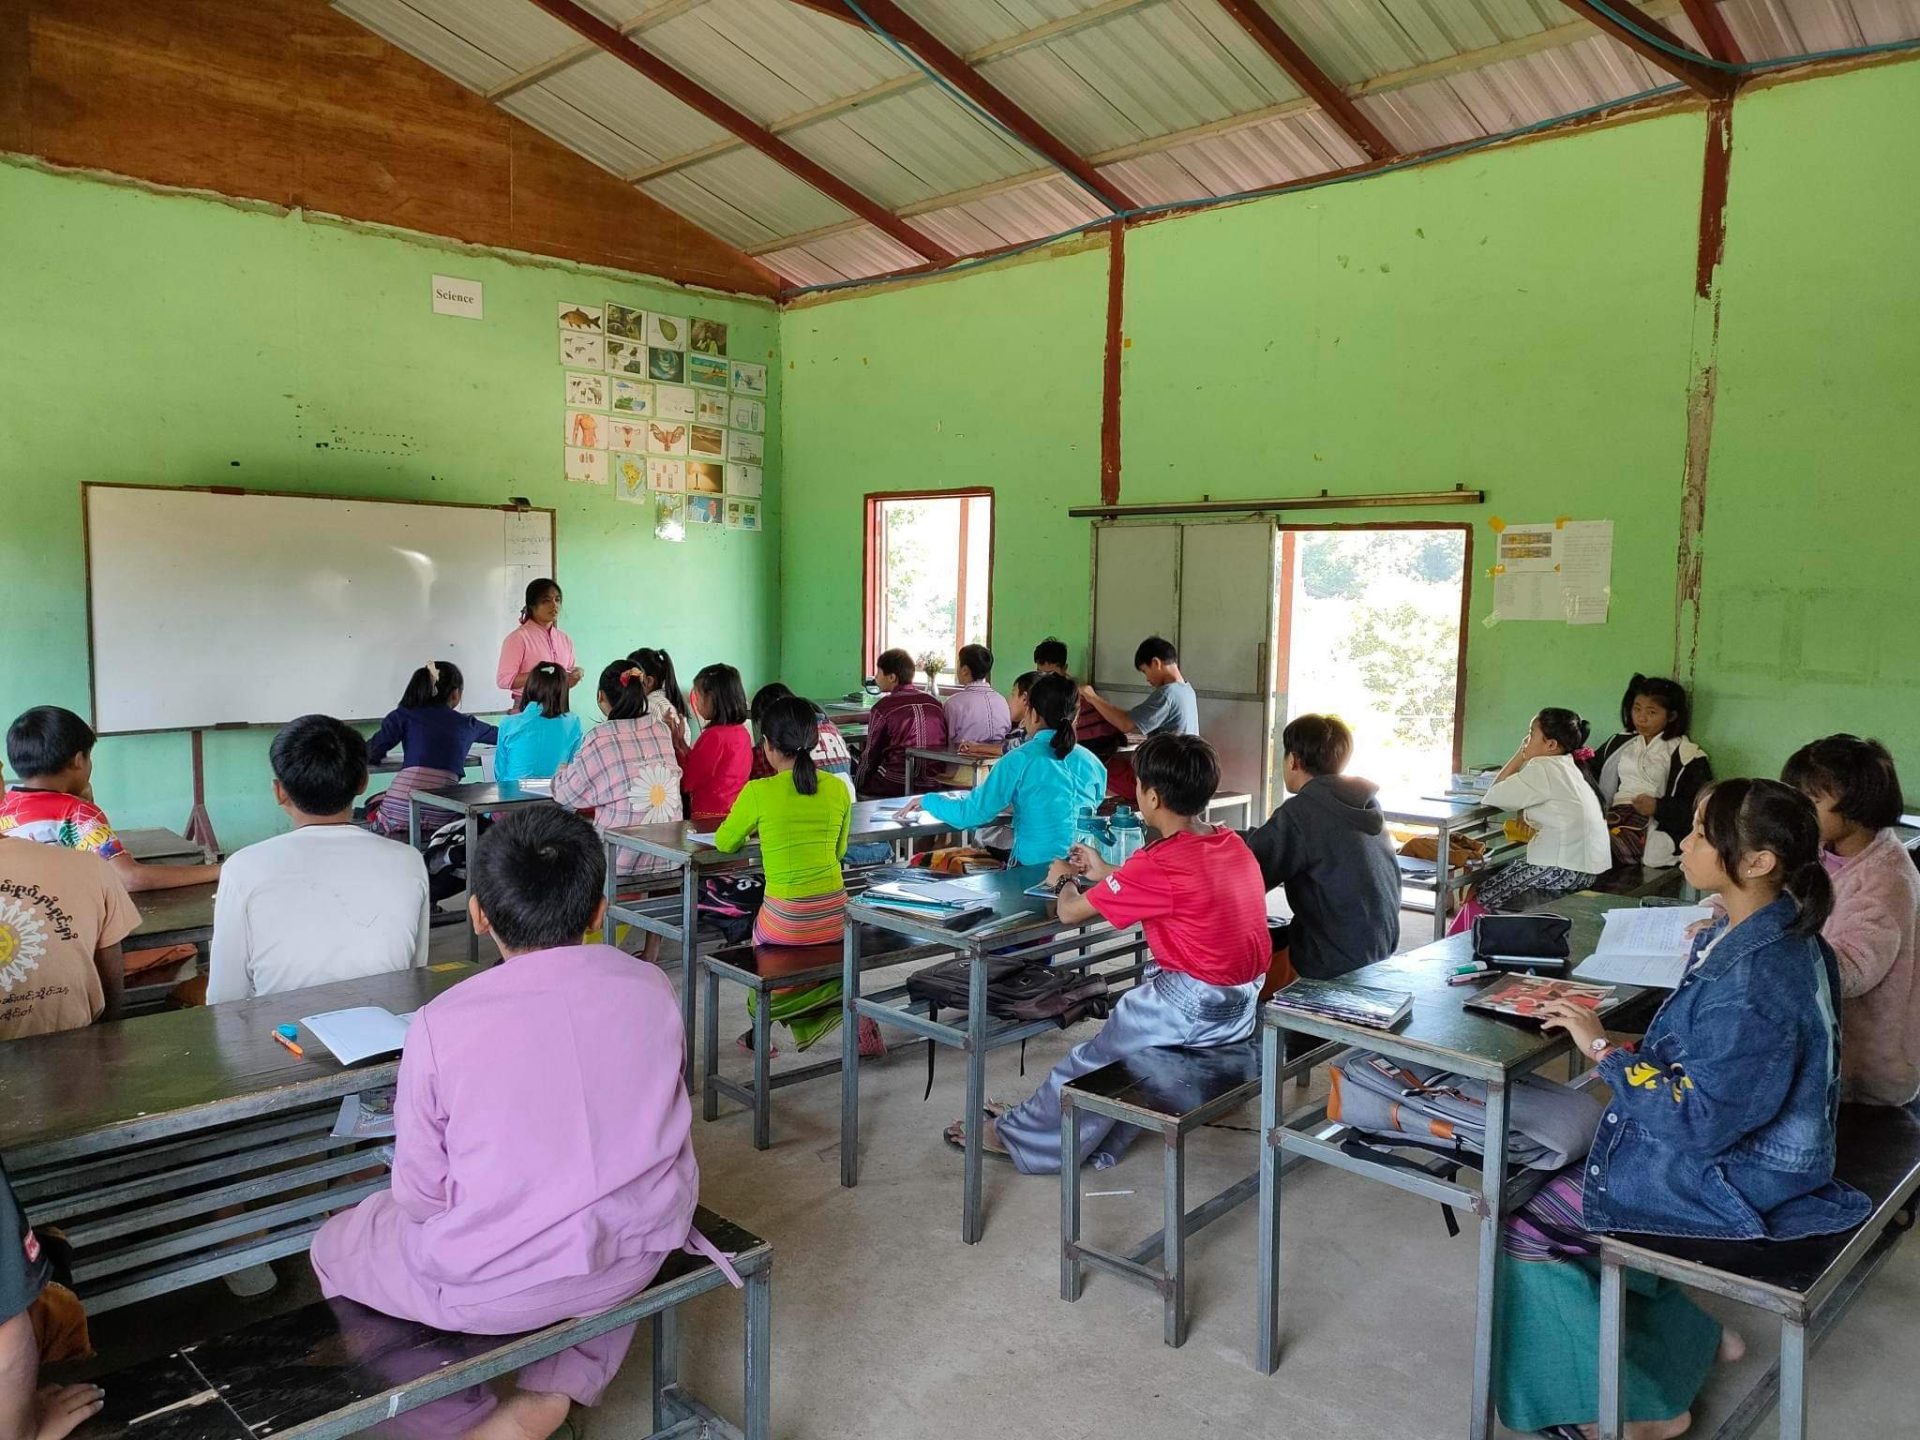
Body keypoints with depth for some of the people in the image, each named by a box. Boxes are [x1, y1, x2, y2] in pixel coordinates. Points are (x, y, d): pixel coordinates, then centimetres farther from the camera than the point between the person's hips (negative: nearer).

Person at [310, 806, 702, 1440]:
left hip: (495, 1285, -2)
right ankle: (558, 1389, 19)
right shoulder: (651, 988, -7)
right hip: (638, 1253, 2)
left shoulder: (441, 1024, -16)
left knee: (335, 1249, 25)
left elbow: (420, 1198, -8)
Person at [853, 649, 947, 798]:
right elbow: (944, 748, 16)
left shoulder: (883, 707, -6)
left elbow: (871, 756, 1)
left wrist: (856, 786, 13)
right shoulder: (935, 703, 9)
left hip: (896, 788, -6)